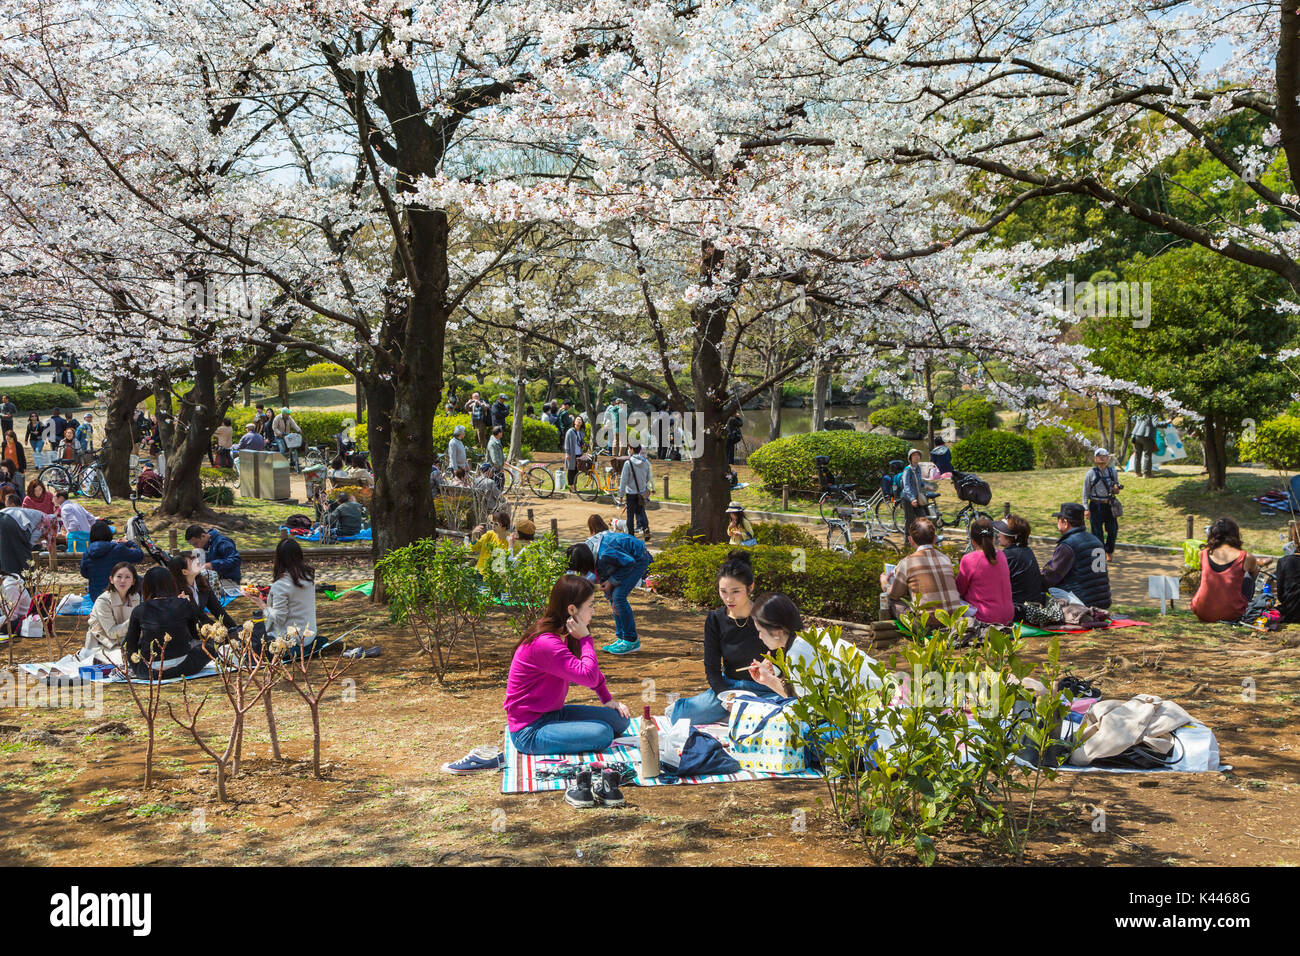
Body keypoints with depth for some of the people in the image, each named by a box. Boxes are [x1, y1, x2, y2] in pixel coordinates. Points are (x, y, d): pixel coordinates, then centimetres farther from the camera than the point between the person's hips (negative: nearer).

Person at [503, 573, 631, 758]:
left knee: (619, 720, 0)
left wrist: (608, 700, 14)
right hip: (529, 732, -10)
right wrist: (585, 638, -19)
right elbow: (589, 677, -29)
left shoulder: (564, 636, 6)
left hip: (554, 714, 10)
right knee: (602, 733, -26)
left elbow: (590, 668, 23)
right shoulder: (545, 643, -26)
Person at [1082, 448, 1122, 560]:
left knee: (1113, 531, 4)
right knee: (1097, 532, -2)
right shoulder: (1091, 473, -2)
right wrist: (1086, 508, -7)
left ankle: (1109, 553, 25)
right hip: (1096, 506, -3)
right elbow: (1085, 493, -1)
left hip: (1110, 506, 3)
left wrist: (1116, 489, -7)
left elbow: (1117, 489, 19)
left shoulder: (1113, 472, 9)